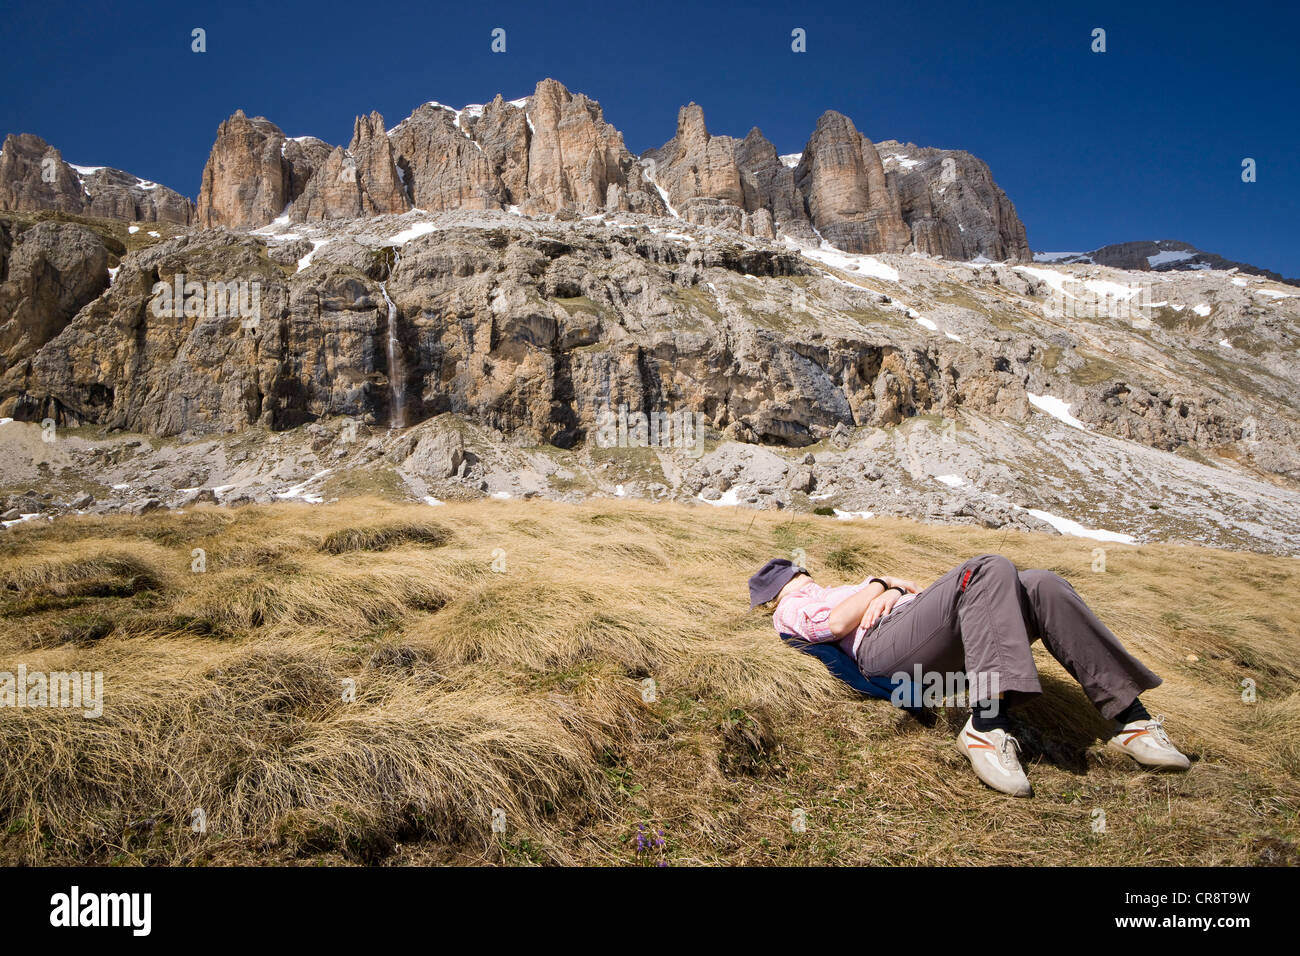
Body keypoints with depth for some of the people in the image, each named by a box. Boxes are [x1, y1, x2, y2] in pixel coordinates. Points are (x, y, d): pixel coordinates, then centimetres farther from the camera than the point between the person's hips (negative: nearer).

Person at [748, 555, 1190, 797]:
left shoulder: (839, 591, 41)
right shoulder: (790, 611, 20)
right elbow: (836, 623, -5)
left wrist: (892, 592, 5)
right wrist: (880, 584, 8)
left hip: (940, 642, 7)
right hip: (884, 645, -7)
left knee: (1040, 586, -10)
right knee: (989, 570, -27)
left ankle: (1130, 716, -10)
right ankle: (987, 723, -38)